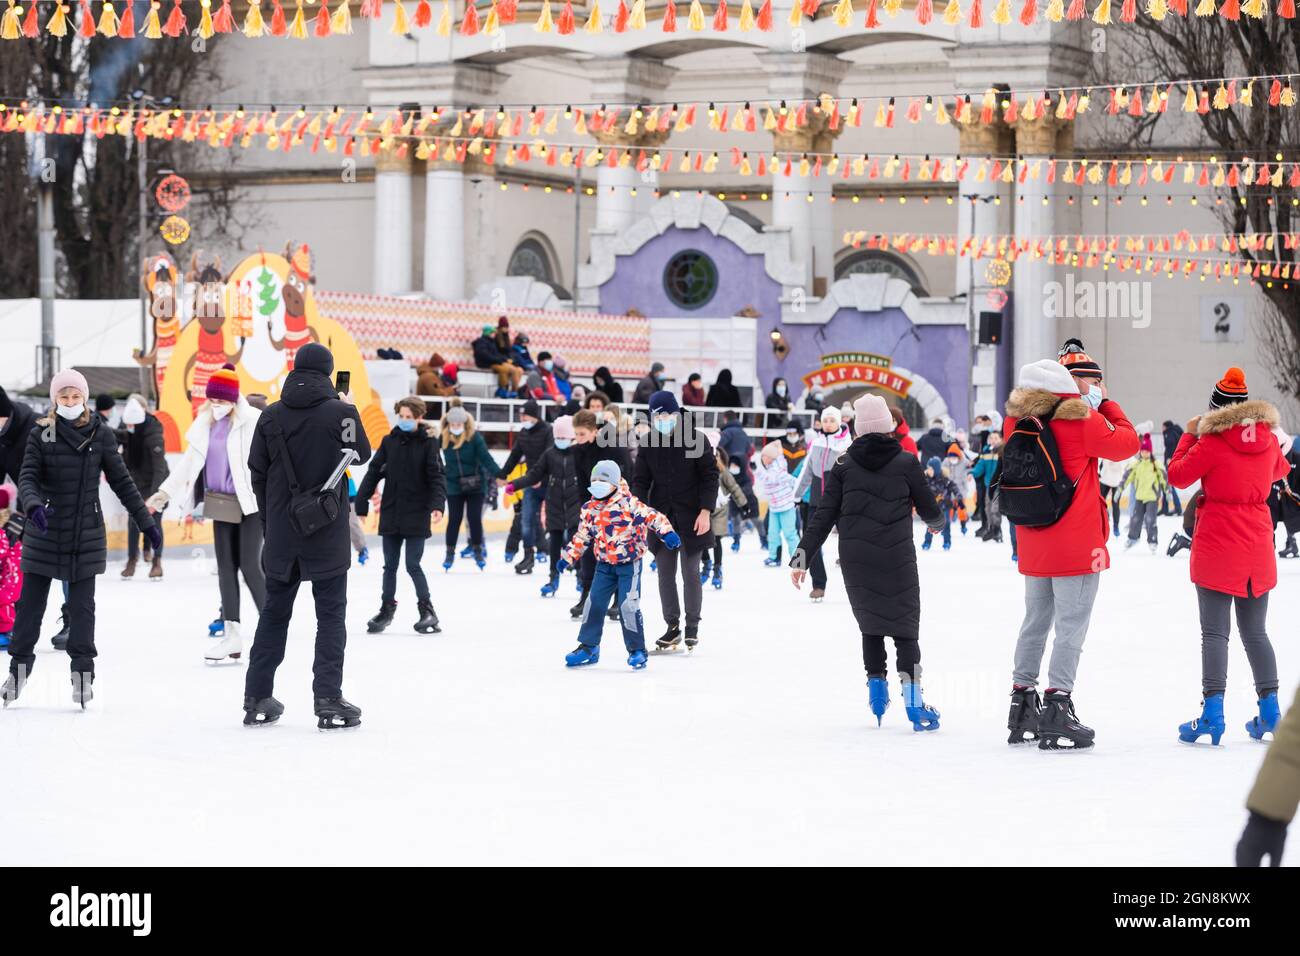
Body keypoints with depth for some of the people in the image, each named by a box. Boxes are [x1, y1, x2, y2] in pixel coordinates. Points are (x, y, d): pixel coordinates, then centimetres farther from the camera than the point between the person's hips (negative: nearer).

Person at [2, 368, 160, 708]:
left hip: (87, 534, 0)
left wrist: (146, 522, 3)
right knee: (30, 603, 7)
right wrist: (33, 505, -31)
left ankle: (83, 672, 10)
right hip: (44, 533, 0)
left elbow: (121, 481, 4)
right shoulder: (41, 434, -2)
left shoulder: (101, 434, 0)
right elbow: (28, 477, -10)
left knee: (82, 605, 3)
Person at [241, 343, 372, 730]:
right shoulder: (340, 412, -11)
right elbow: (362, 454, 4)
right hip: (327, 533, -4)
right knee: (331, 614, 4)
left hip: (281, 533, 4)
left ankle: (257, 699, 16)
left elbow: (257, 472, 6)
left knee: (274, 612, 14)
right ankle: (328, 701, 0)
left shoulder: (271, 416, 0)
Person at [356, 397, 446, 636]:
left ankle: (427, 611, 9)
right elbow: (374, 473, 7)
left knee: (413, 565, -4)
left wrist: (437, 505, -25)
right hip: (390, 514, 4)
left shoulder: (428, 444, -5)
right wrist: (361, 504, 3)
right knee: (390, 565, 10)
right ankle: (387, 609, 22)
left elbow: (436, 477, -10)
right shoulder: (389, 441, 5)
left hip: (416, 515, -4)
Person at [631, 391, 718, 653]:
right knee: (665, 573, 5)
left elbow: (710, 476, -6)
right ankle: (672, 627, 15)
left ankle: (692, 628, 12)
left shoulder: (696, 440, -6)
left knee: (690, 572, 1)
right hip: (661, 516, 4)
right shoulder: (649, 445, 4)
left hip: (691, 518, -4)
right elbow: (640, 480, 7)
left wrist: (705, 511, -13)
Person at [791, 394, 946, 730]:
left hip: (855, 557, 2)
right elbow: (929, 509, 9)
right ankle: (911, 692, -12)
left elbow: (824, 515, 1)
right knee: (904, 625, 1)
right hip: (897, 557, -2)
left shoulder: (844, 465, 4)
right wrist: (936, 522, 33)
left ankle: (876, 682, 13)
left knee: (869, 624, 18)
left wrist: (802, 555, 3)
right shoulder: (907, 463, 0)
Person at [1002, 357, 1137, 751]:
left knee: (1035, 622, 16)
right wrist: (1105, 404, 11)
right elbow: (1127, 442, -3)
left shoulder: (1017, 420, 1)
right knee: (1071, 626, -4)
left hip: (1033, 542, 6)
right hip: (1077, 542, -6)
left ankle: (1022, 705, 21)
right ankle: (1056, 710, -11)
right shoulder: (1081, 420, -14)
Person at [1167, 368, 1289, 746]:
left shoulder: (1211, 442, -13)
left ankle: (1212, 711, -10)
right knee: (1255, 632, 14)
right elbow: (1280, 470, 23)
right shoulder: (1268, 440, 3)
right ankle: (1270, 709, 13)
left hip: (1216, 545, -5)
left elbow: (1177, 475, -4)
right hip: (1258, 545, 5)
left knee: (1214, 632, -4)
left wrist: (1188, 435, 6)